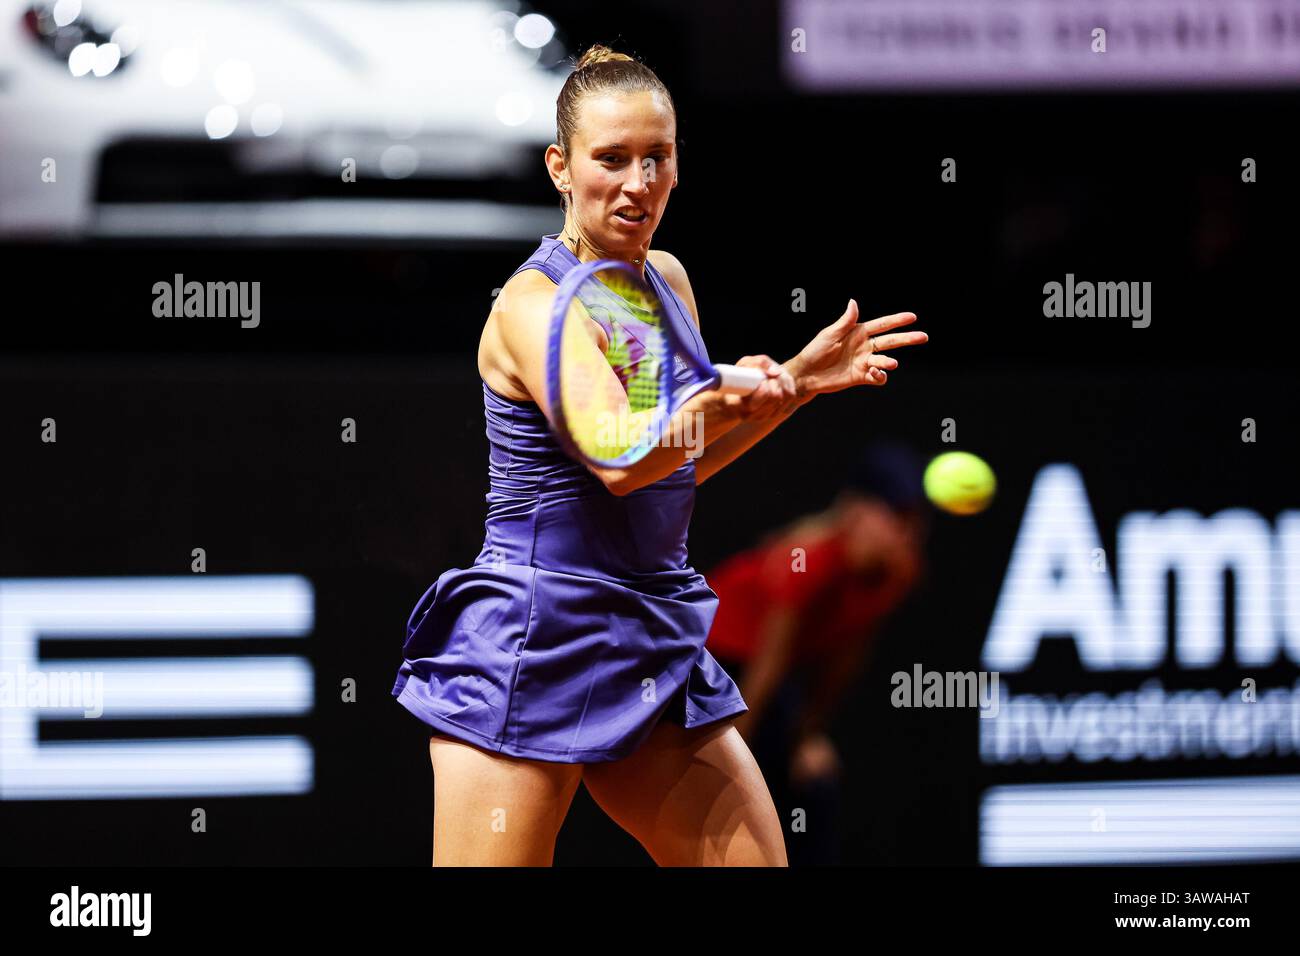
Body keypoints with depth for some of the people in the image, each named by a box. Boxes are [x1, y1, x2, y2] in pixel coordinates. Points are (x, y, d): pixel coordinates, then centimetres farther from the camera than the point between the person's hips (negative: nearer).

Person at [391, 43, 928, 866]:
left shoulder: (667, 278, 11)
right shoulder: (534, 303, -12)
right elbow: (617, 460, -26)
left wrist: (799, 380, 14)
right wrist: (721, 401, -43)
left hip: (659, 640, 7)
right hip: (533, 651, -7)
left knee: (759, 856, -1)